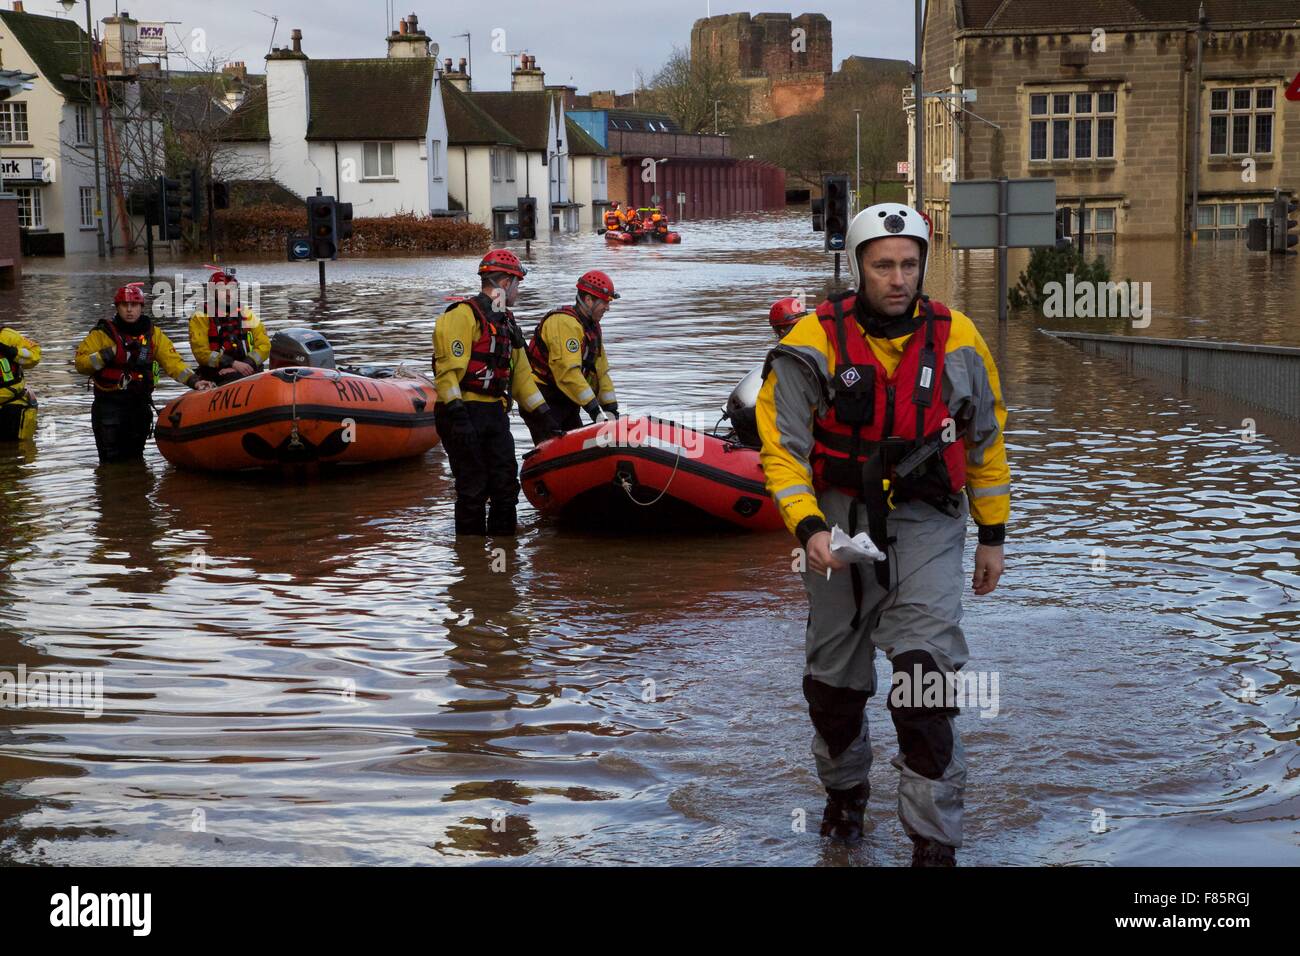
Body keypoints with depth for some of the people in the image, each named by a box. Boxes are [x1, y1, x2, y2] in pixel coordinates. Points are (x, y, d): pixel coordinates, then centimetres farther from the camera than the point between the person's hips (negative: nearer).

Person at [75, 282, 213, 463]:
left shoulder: (153, 334, 6)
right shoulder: (103, 333, -3)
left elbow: (173, 362, -3)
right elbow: (80, 363, -6)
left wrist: (193, 380, -18)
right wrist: (107, 355, -18)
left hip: (140, 404, 3)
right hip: (109, 405, -3)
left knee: (135, 459, 12)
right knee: (112, 461, -2)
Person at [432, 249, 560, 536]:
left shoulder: (507, 322, 19)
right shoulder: (463, 315, -10)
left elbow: (520, 374, 22)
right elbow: (448, 369, -18)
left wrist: (545, 416, 16)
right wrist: (458, 417, -25)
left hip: (495, 413, 8)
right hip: (464, 413, -8)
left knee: (506, 487, 7)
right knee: (472, 491, -4)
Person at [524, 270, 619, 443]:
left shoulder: (592, 326, 13)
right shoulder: (565, 322, -19)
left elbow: (601, 371, 17)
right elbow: (568, 371, -28)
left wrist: (611, 408, 6)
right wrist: (594, 408, -28)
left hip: (566, 402, 10)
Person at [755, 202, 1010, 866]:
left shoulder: (956, 339, -3)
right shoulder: (814, 343, -10)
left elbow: (985, 441, 8)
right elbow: (782, 447, -10)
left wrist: (992, 535, 10)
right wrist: (809, 529, -23)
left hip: (926, 525, -1)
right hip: (839, 519, 1)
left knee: (924, 674, -15)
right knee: (835, 675, 15)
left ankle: (935, 842, -7)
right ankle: (844, 790, 43)